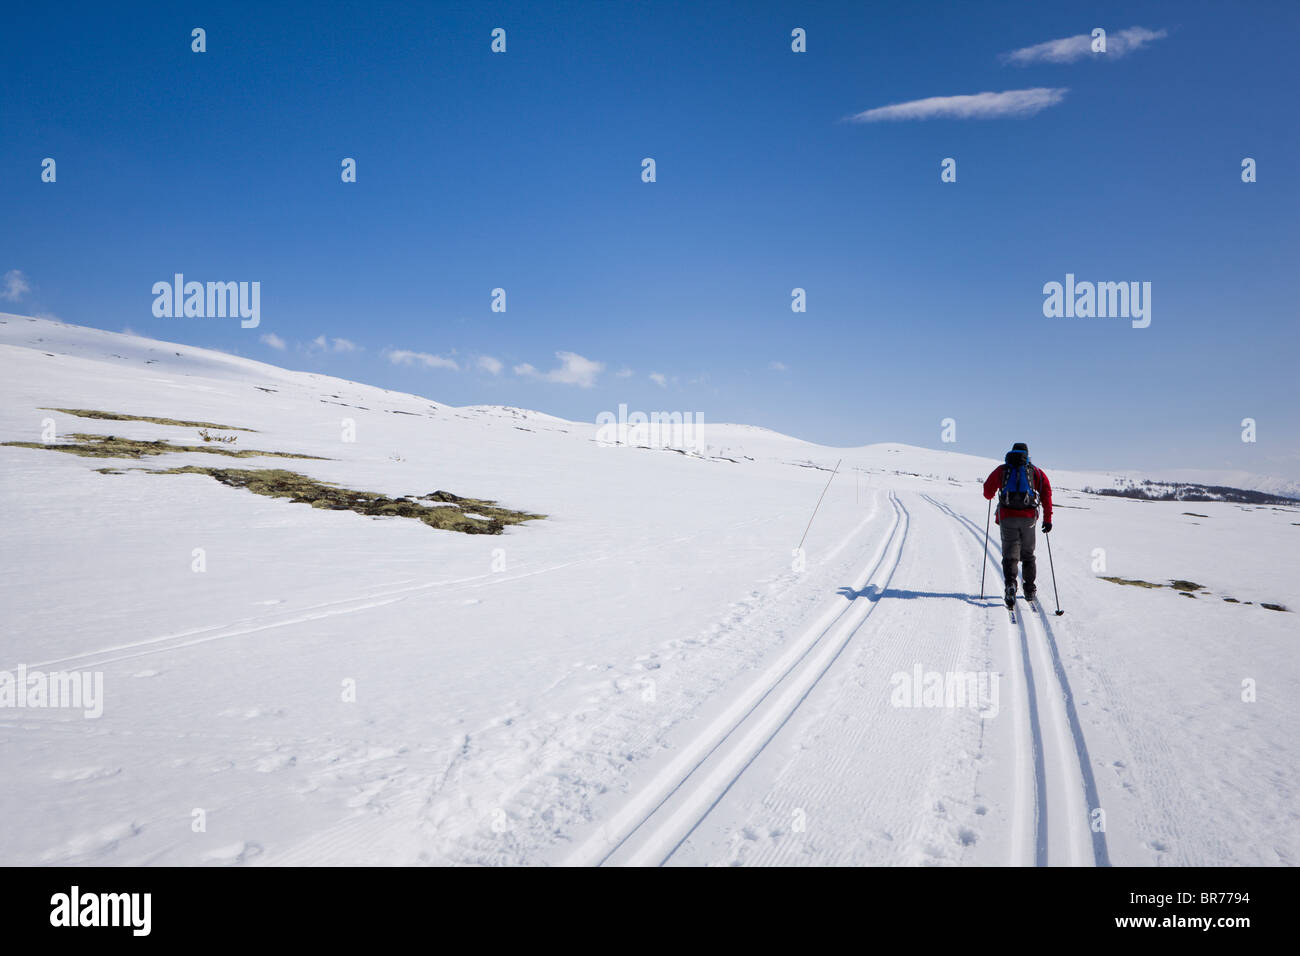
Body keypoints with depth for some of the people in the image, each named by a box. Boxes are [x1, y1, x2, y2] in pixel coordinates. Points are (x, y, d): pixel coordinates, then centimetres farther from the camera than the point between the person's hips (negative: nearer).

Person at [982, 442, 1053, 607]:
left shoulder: (1001, 470, 10)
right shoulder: (1035, 471, 11)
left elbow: (987, 491, 13)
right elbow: (1046, 491, -1)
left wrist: (991, 496, 39)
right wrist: (1047, 518, -1)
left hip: (1007, 517, -1)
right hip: (1028, 517, 1)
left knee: (1010, 553, -1)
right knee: (1028, 554, 16)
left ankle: (1010, 584, -25)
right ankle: (1030, 591, 22)